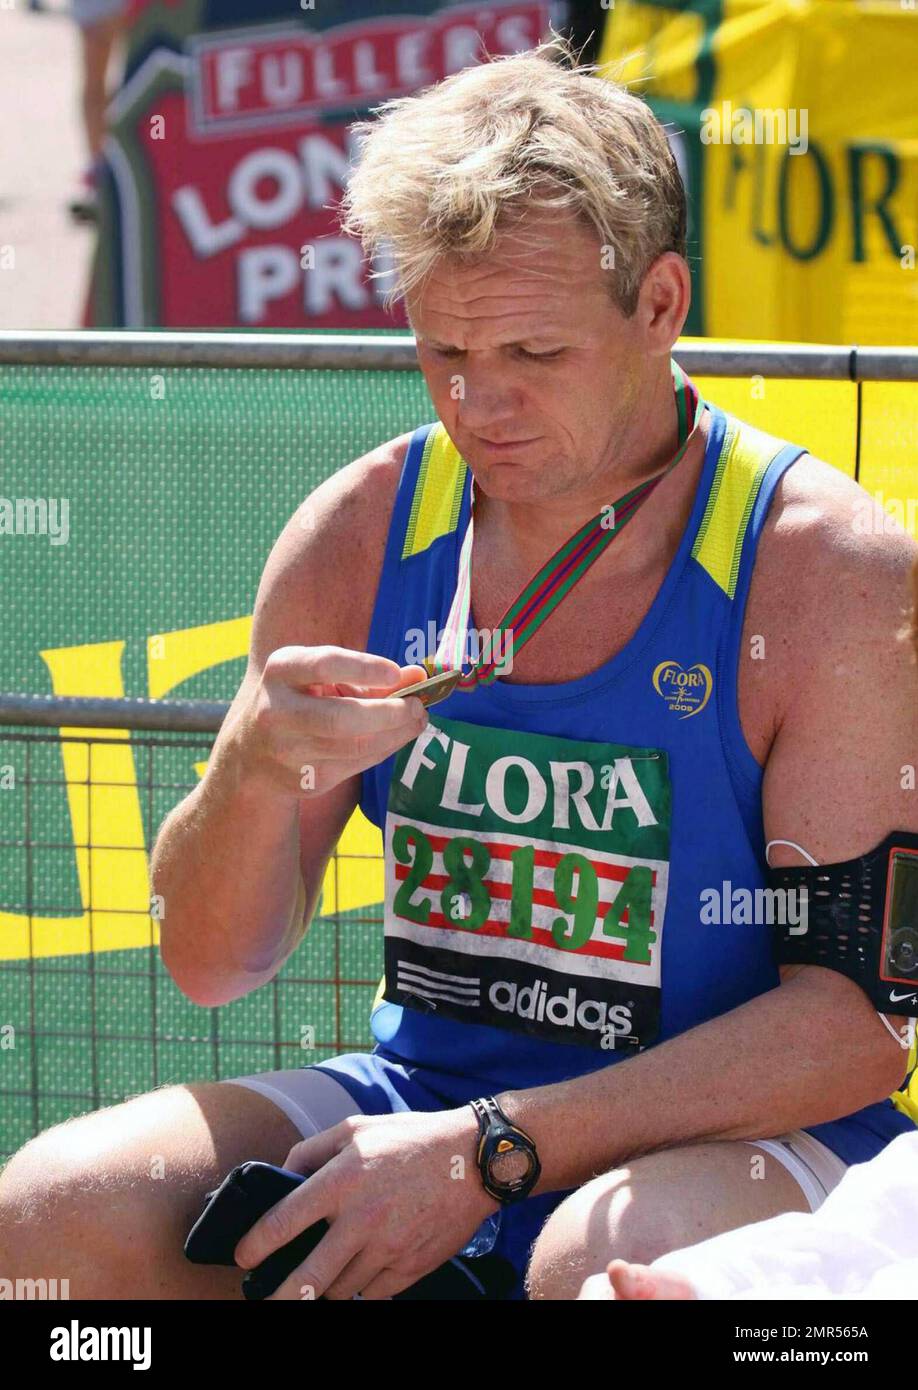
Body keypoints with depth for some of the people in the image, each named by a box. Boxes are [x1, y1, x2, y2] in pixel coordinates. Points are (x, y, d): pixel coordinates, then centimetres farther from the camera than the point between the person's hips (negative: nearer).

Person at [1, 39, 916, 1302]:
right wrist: (254, 771, -19)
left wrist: (488, 1152, -22)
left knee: (607, 1260, -39)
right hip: (424, 1092, 5)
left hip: (743, 1144, -5)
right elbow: (213, 965, 5)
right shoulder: (361, 532, 1)